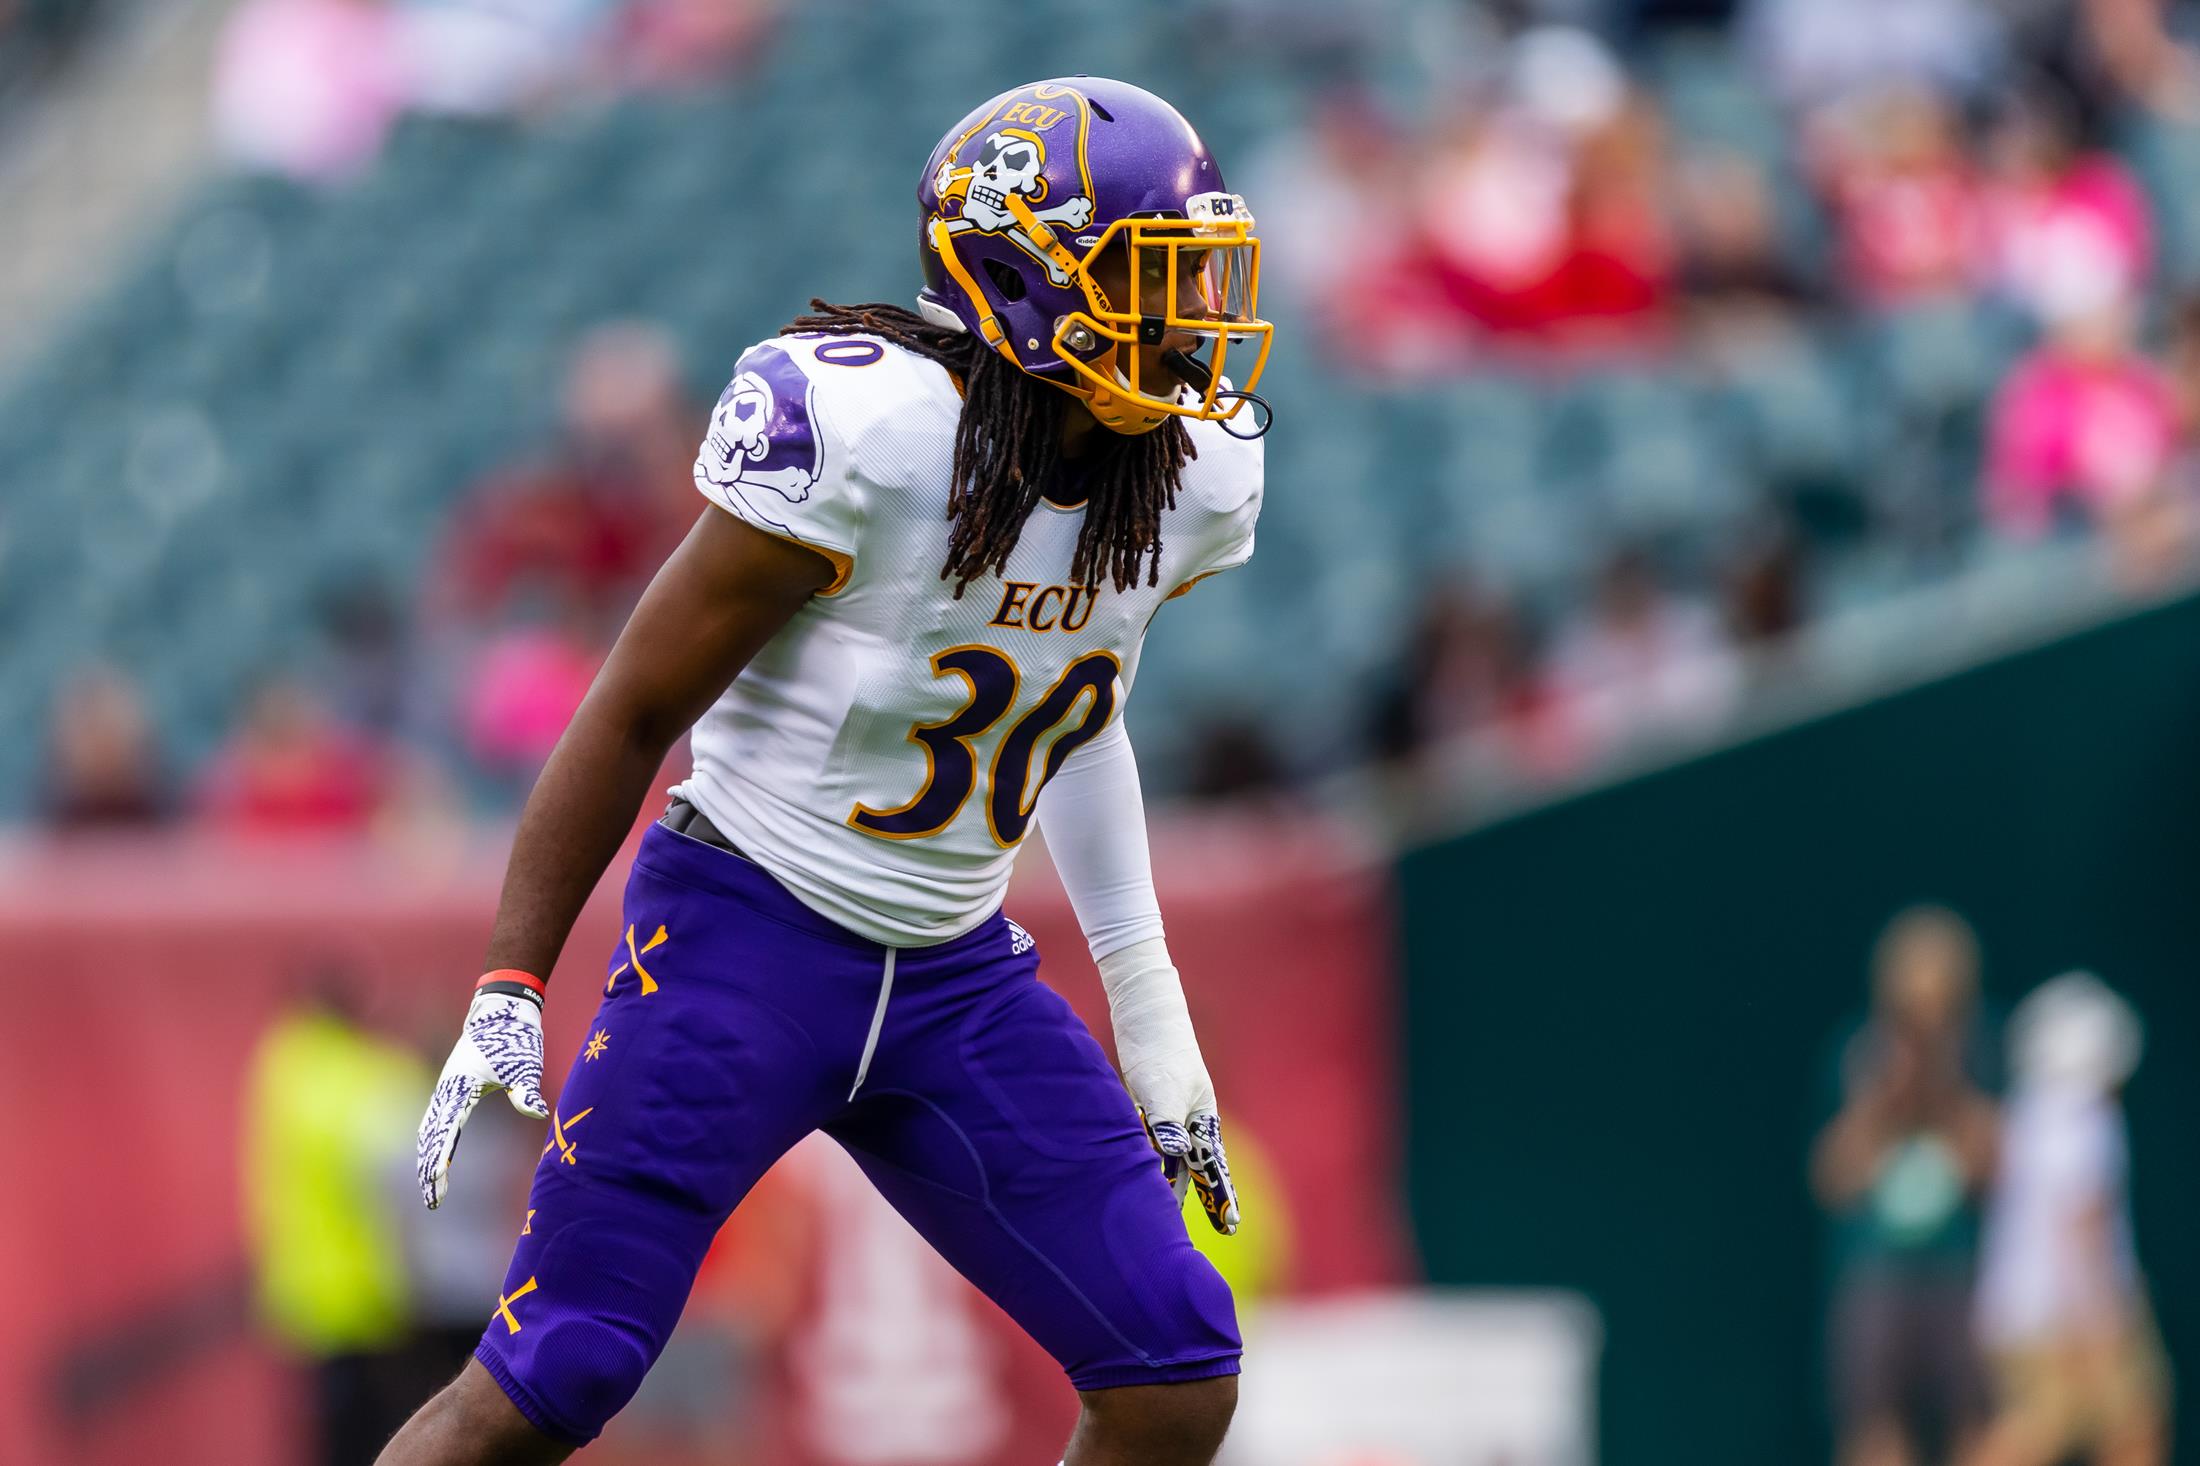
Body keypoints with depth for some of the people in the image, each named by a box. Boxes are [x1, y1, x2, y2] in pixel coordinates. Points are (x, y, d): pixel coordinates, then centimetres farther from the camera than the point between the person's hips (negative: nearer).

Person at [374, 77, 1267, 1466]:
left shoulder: (1187, 476, -1)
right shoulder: (866, 432, -21)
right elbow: (635, 713, -12)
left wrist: (1150, 1007, 17)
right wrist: (509, 992, -12)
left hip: (956, 977, 6)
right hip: (747, 935, -6)